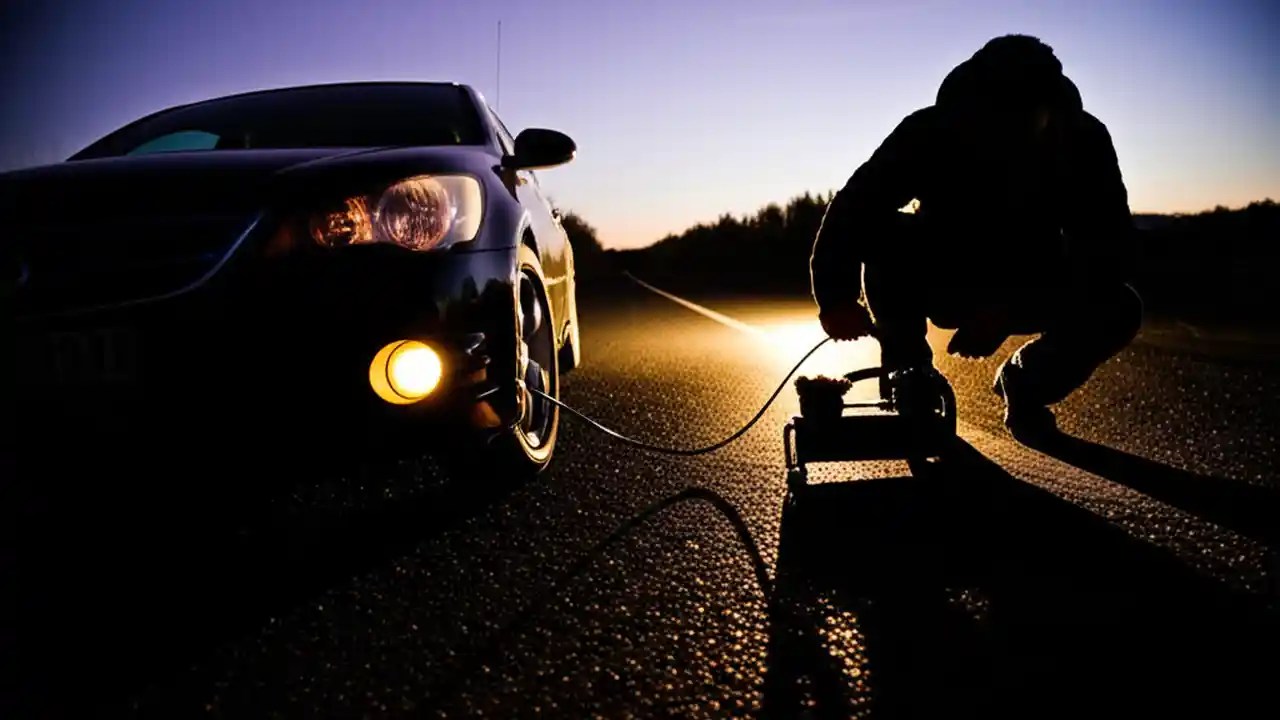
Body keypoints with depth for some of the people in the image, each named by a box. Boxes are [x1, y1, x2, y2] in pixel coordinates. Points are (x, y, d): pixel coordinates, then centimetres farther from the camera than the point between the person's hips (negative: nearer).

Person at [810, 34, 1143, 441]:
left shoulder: (1082, 140, -24)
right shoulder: (931, 131, -27)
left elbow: (1112, 250, -28)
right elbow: (853, 208, -32)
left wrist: (1007, 312, -40)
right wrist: (835, 295, -51)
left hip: (1024, 289, 1)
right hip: (939, 280, -1)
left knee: (1120, 310, -25)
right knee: (882, 235, -32)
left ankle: (1025, 382, 4)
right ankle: (908, 376, -11)